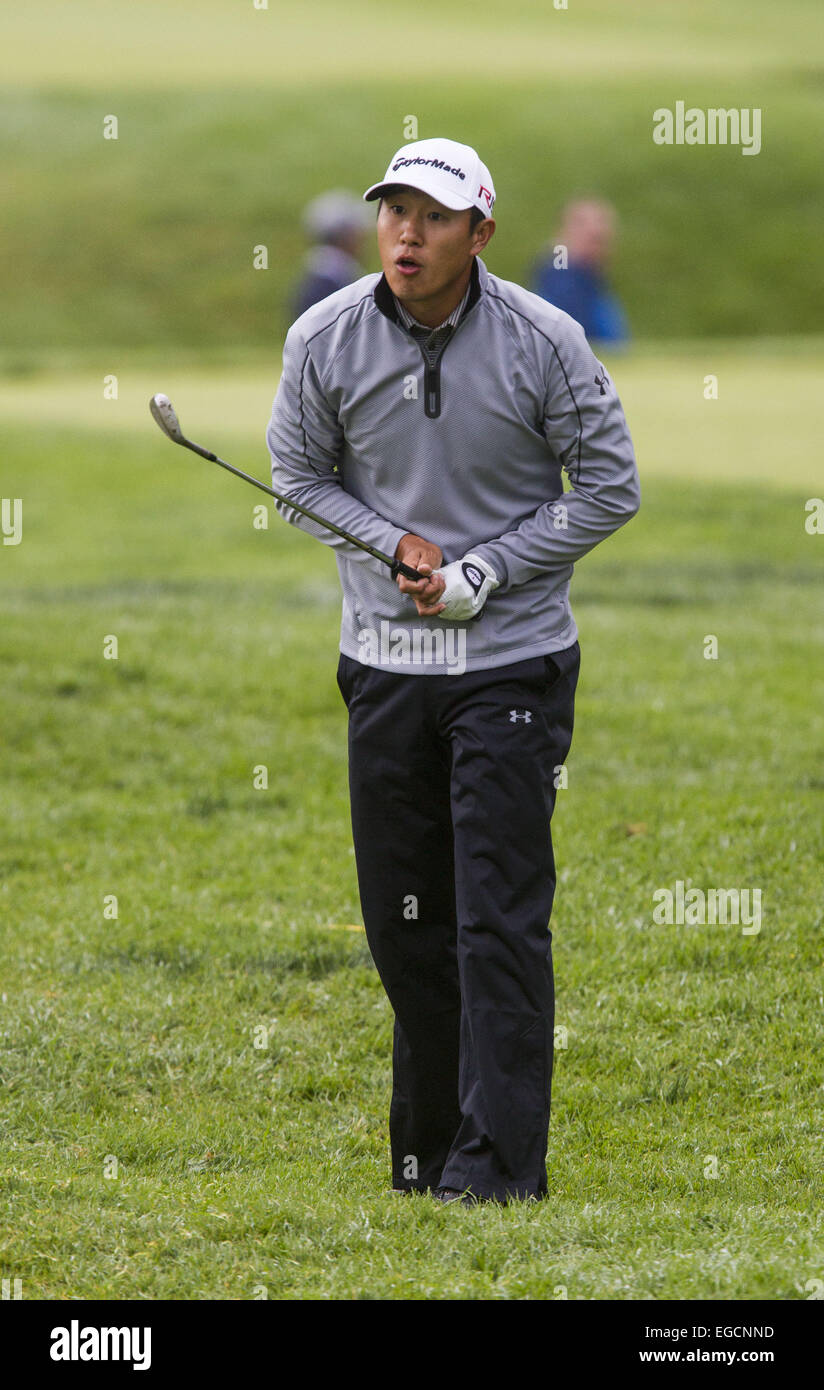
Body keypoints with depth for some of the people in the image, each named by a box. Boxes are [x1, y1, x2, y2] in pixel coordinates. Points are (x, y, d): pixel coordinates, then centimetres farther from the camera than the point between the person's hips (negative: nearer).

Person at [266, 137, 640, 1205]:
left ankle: (499, 1157, -9)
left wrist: (485, 571, -11)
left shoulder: (545, 344, -10)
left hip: (514, 658, -3)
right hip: (384, 663, 3)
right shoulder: (325, 340, -4)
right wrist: (399, 544, -9)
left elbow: (609, 486, -3)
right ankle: (425, 1146, 20)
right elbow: (299, 476, 8)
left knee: (500, 916, -10)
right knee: (401, 917, 8)